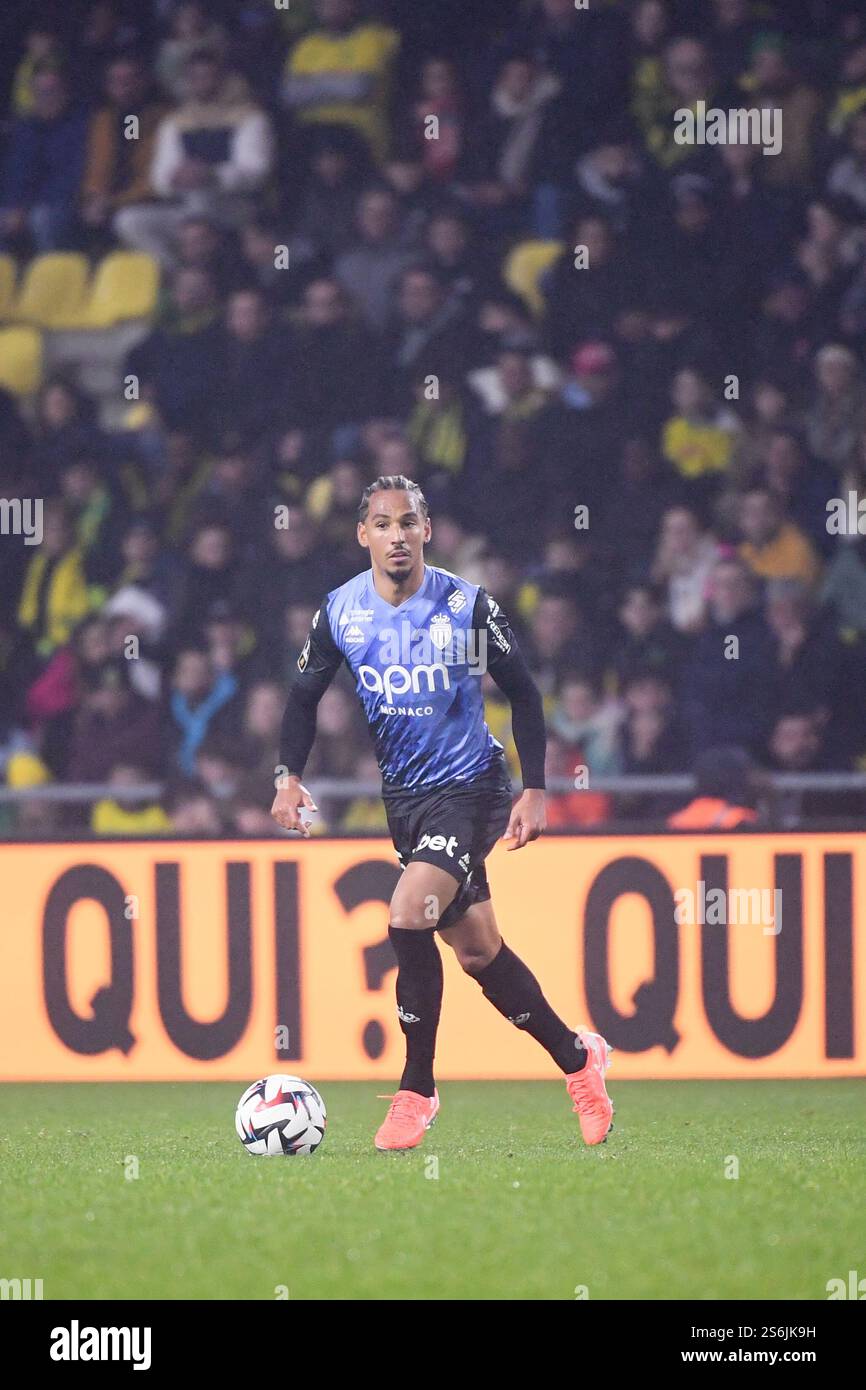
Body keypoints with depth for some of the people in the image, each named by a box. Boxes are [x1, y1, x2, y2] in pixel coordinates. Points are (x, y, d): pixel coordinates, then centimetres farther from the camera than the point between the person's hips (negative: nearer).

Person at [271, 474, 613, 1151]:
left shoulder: (468, 606, -12)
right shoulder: (341, 611, -3)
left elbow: (524, 694, -3)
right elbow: (306, 694, 10)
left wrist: (535, 790, -7)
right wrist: (291, 775, -5)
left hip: (469, 787, -5)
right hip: (401, 793, 5)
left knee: (408, 917, -24)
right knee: (477, 948, 9)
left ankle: (417, 1090, -11)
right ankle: (577, 1057, 29)